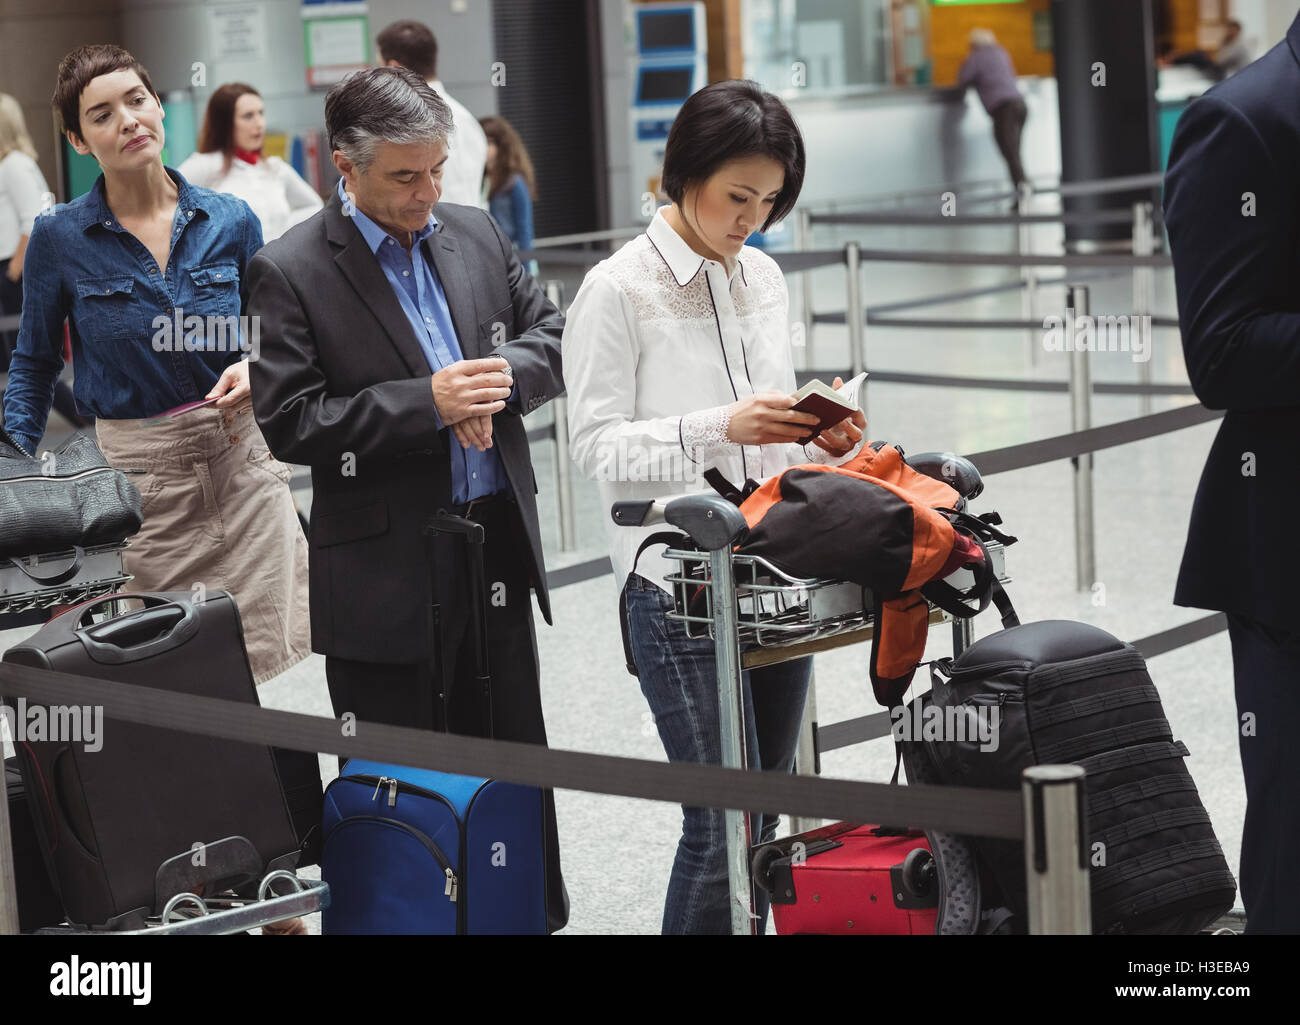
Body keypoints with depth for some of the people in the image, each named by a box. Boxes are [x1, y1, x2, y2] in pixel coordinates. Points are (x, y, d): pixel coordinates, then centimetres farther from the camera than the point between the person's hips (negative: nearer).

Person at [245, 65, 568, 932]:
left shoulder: (477, 234, 7)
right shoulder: (290, 272, -9)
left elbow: (555, 337, 12)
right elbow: (288, 423, -14)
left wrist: (498, 379, -10)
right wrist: (428, 403, -21)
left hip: (498, 547, 5)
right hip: (387, 571, -5)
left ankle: (541, 917, 29)